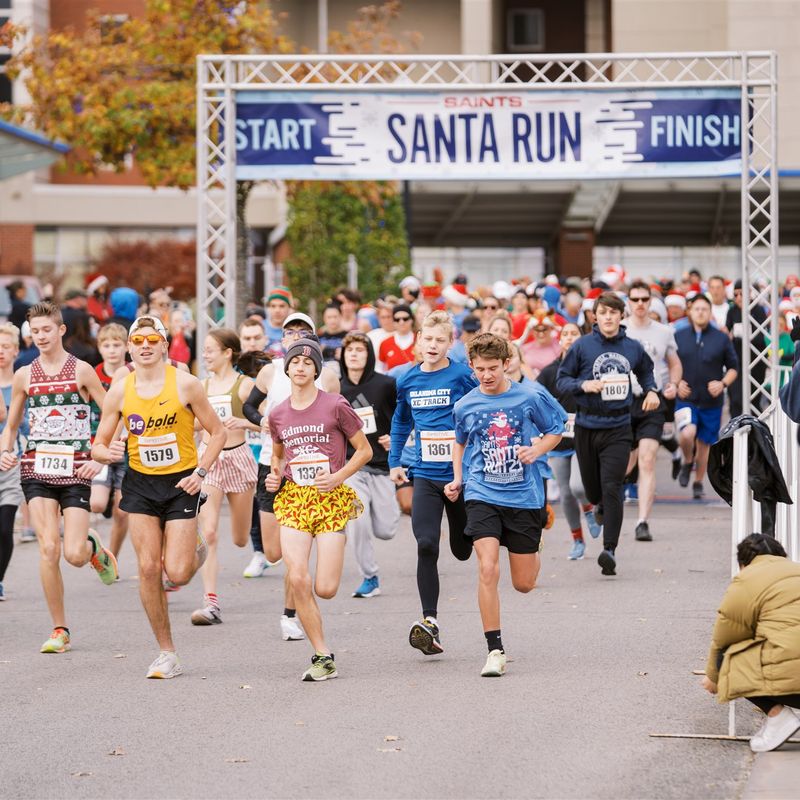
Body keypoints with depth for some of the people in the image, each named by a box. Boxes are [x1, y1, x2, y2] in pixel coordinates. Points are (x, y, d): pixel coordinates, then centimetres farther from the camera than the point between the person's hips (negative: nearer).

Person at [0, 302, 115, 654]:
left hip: (75, 471, -2)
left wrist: (100, 459, -10)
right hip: (37, 469, 2)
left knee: (74, 555, -10)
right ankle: (59, 630, 0)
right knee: (48, 548, -11)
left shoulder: (81, 370, -1)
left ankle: (93, 546, 30)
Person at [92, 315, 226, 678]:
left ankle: (196, 550, 29)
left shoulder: (185, 384, -9)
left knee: (177, 574, -10)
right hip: (140, 483, 2)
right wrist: (107, 453, -20)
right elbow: (99, 445, 4)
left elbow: (217, 432, -1)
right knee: (148, 567, -6)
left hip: (181, 483, -2)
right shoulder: (119, 392, -3)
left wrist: (200, 472, -12)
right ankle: (166, 653, 5)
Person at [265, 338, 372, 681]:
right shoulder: (278, 414, 8)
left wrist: (339, 476, -12)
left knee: (325, 589, -10)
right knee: (297, 580, -15)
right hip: (293, 500, 3)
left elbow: (364, 450, 3)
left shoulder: (336, 406, -4)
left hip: (330, 500, -3)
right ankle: (323, 657, -4)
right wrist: (274, 475, 3)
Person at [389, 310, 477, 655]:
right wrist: (394, 461, 19)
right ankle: (430, 621, -13)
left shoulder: (462, 376, -8)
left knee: (463, 550, 9)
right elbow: (401, 422, 23)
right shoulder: (408, 380, 6)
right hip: (425, 475, 3)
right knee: (426, 545, -12)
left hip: (461, 473, -3)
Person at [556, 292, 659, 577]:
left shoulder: (633, 348, 5)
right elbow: (561, 379, 2)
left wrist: (651, 391, 6)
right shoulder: (582, 346, -2)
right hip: (587, 426, 1)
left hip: (618, 427, -1)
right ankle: (601, 505, 51)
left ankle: (609, 550, -13)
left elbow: (646, 371, 25)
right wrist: (583, 385, -16)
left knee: (612, 489, -12)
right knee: (592, 486, 13)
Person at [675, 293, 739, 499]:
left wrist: (723, 383, -8)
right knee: (687, 434, -25)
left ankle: (698, 483, 28)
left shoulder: (721, 338, 3)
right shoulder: (678, 336, 3)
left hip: (711, 401, 1)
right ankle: (687, 462, 6)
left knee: (704, 443, 9)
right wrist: (676, 383, -4)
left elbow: (733, 367, 10)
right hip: (685, 399, -1)